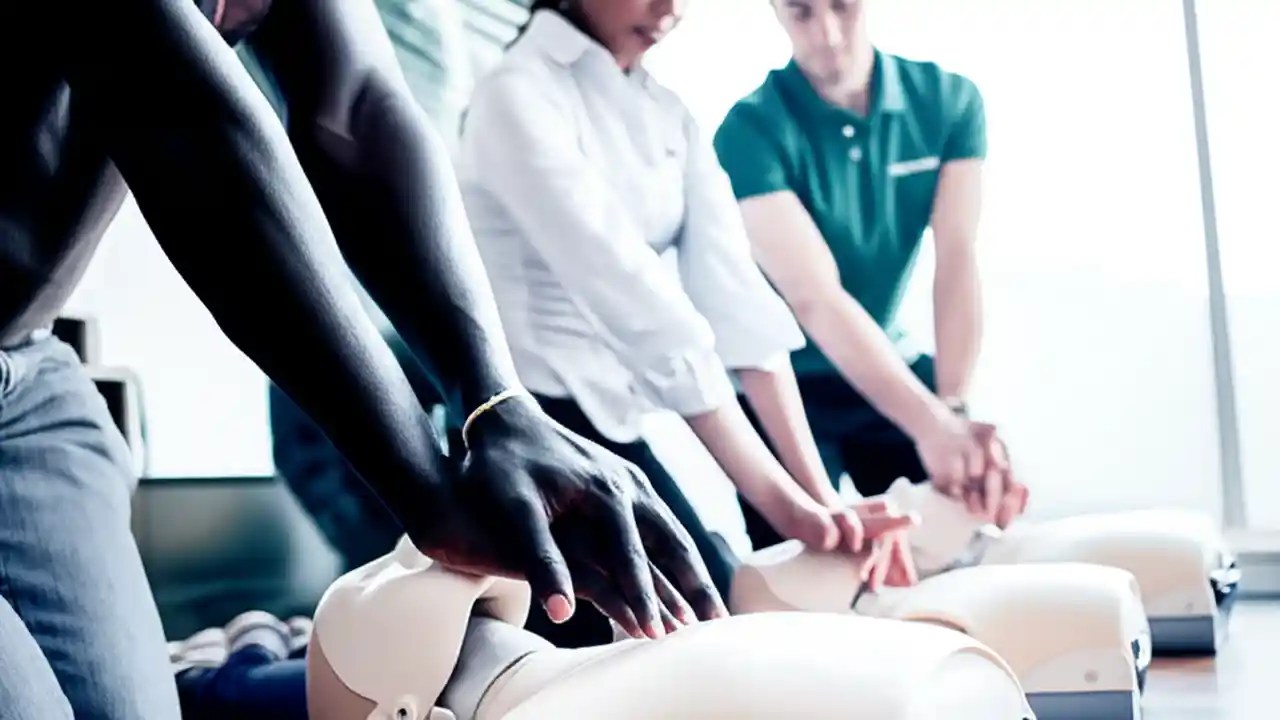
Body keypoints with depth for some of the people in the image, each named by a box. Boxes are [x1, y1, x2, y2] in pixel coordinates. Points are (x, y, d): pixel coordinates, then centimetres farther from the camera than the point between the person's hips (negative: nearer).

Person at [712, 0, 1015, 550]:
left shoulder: (949, 100, -7)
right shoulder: (753, 130, -20)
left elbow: (957, 263, -14)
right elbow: (815, 297, -30)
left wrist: (955, 410, -28)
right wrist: (929, 423, -41)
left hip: (893, 367, 3)